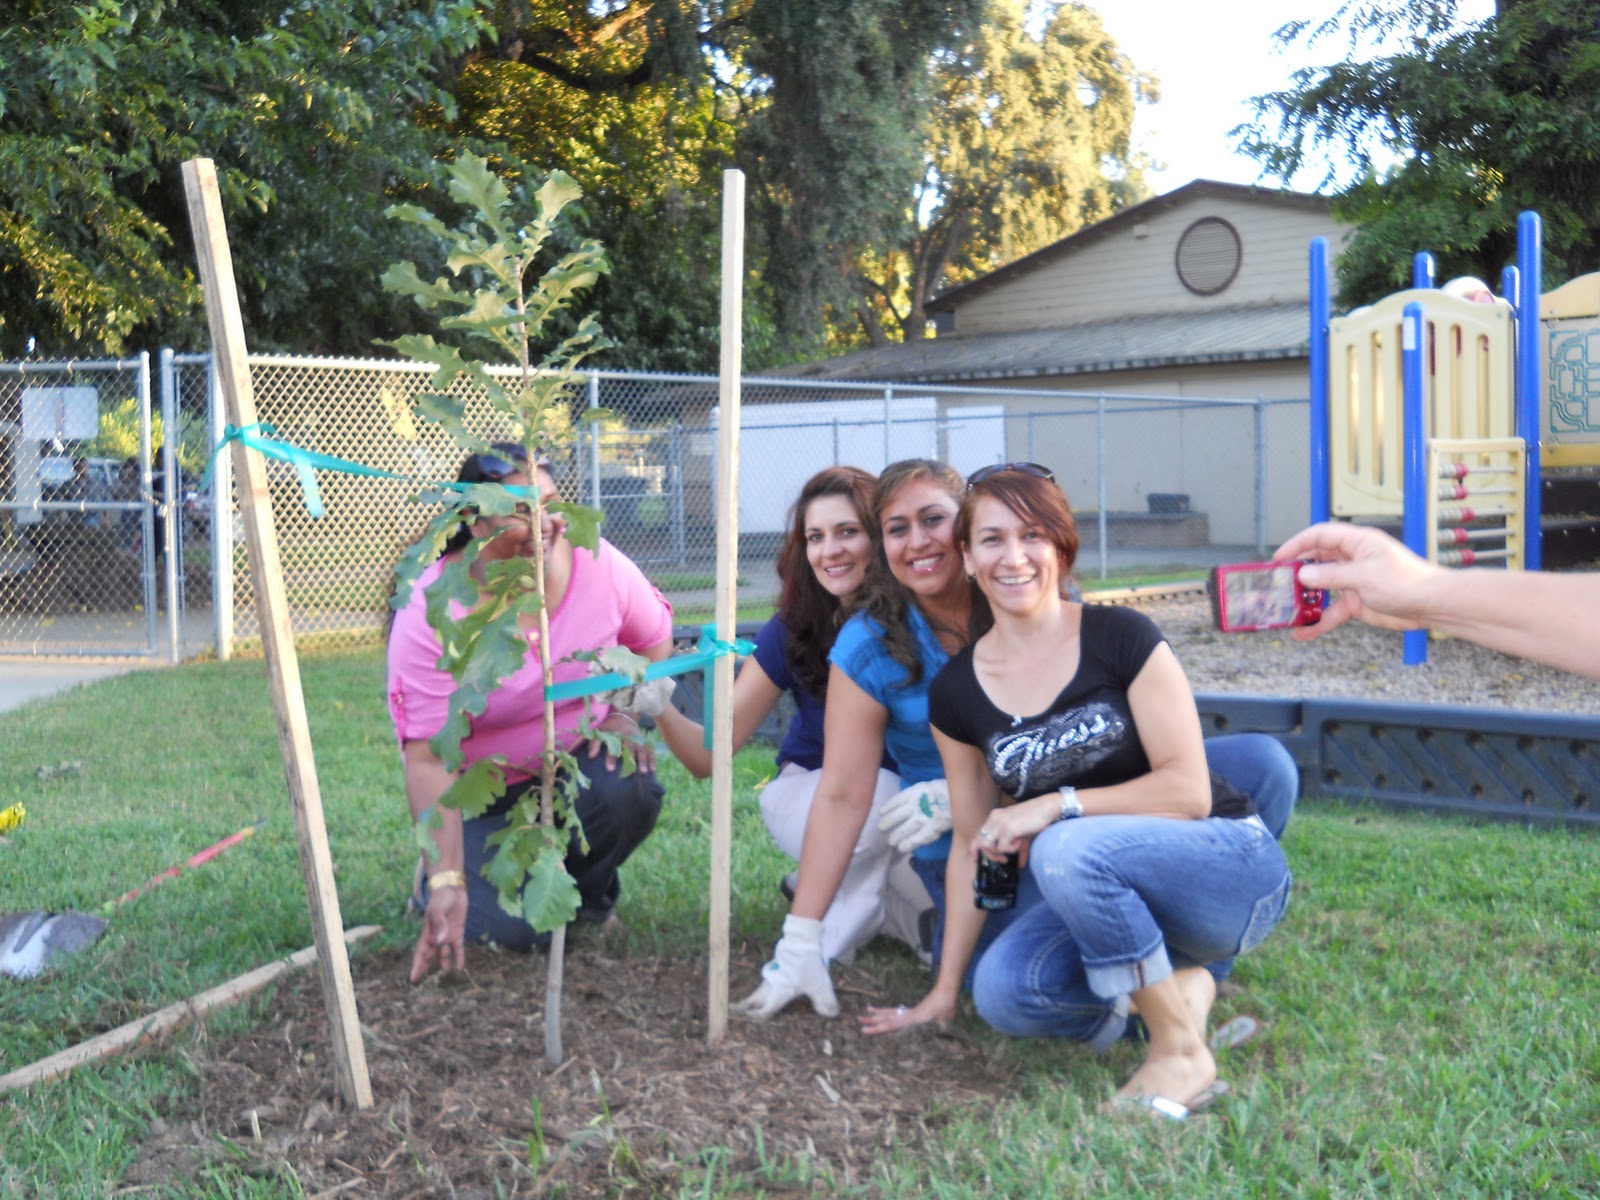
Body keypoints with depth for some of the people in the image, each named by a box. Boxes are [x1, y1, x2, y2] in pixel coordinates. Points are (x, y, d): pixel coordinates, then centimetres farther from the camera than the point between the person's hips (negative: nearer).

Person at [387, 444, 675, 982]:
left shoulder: (595, 563, -14)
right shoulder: (430, 613, -24)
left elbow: (655, 640, 7)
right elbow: (428, 760, -27)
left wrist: (626, 711, -12)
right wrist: (446, 883, -33)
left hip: (579, 757, 3)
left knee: (631, 795, -31)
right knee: (515, 930, -20)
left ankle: (589, 886, 4)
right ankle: (459, 867, 16)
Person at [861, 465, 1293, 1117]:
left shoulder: (1121, 637, -10)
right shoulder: (956, 693, 2)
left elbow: (1188, 789, -15)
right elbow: (973, 845, 7)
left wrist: (1058, 806, -25)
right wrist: (945, 990, 8)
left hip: (1233, 869, -4)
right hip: (1110, 893, 4)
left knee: (1068, 848, -34)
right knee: (1002, 993, -24)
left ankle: (1182, 1050, -15)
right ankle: (1174, 987, 2)